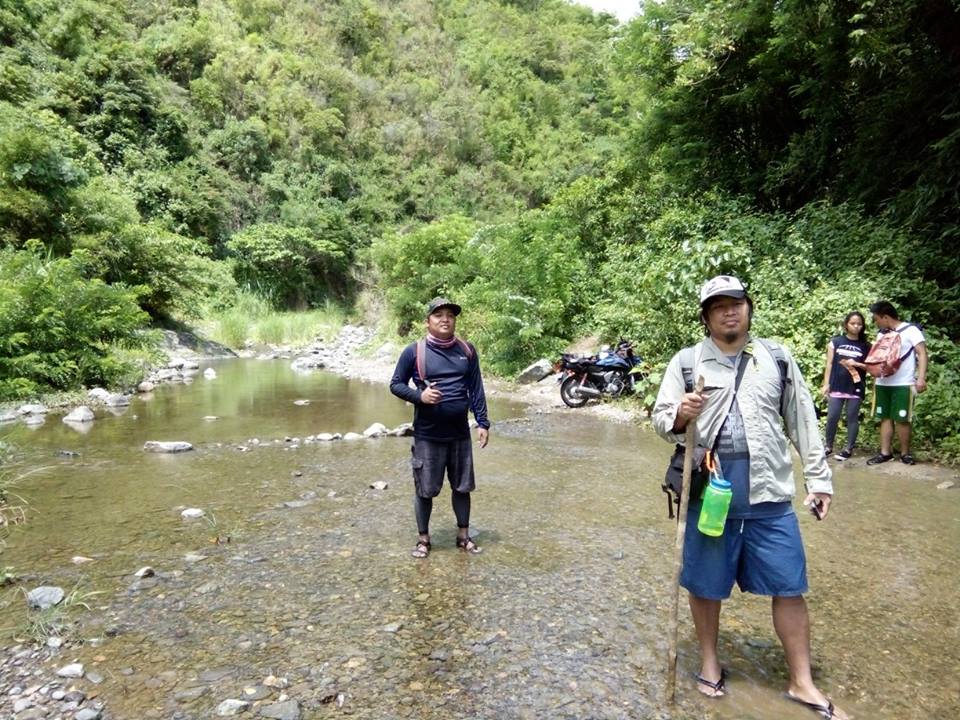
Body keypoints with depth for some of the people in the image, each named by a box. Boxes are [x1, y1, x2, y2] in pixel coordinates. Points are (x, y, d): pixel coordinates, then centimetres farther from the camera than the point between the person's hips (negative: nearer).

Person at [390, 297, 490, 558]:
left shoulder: (467, 351, 3)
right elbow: (396, 385, 0)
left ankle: (463, 535, 30)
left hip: (460, 434, 3)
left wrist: (482, 423, 1)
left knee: (462, 487, 13)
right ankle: (423, 538, 25)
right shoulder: (414, 352, -6)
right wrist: (419, 395, -18)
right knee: (424, 489, 7)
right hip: (427, 435, -3)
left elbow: (476, 389, 6)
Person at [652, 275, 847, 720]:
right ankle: (709, 661, 36)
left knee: (789, 587, 9)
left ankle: (802, 683, 27)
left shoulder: (777, 358, 6)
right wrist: (679, 415, -24)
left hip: (769, 495, 2)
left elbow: (802, 422, 11)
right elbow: (660, 420, -1)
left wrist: (819, 478, 10)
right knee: (705, 584, 12)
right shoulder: (686, 362, -1)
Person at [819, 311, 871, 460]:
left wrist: (856, 364, -13)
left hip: (856, 388, 0)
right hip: (837, 387, 0)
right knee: (832, 417, -1)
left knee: (852, 418, 5)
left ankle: (849, 449, 15)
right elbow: (829, 364, 3)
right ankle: (828, 447, 13)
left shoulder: (865, 346, 4)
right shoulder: (836, 341, 3)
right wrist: (826, 384, 0)